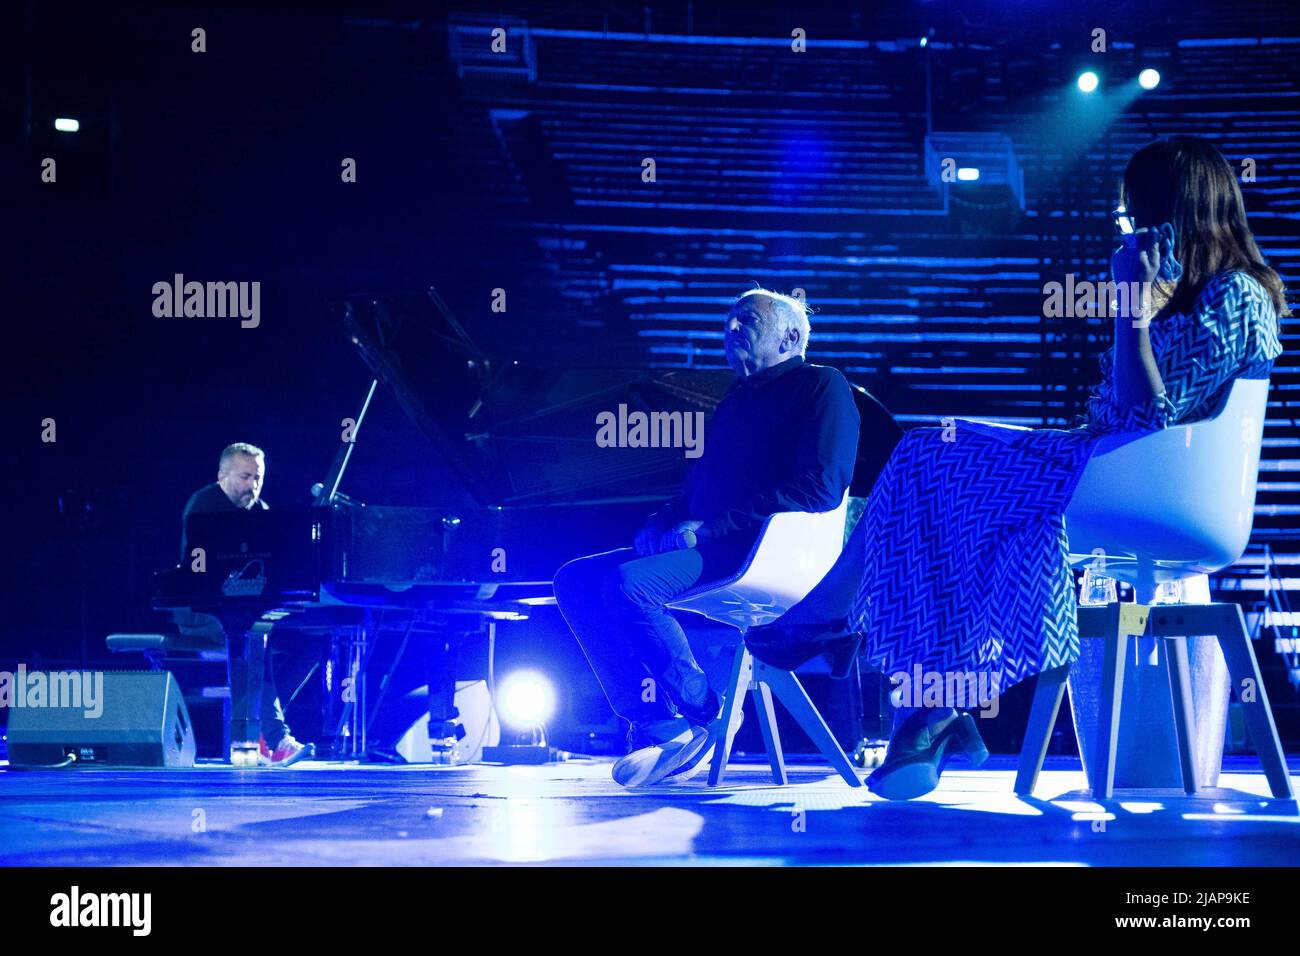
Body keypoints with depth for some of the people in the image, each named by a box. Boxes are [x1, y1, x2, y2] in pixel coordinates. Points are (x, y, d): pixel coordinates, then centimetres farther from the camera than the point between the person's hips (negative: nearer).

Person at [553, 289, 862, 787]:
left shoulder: (822, 386, 0)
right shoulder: (735, 401, 26)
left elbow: (821, 487, -15)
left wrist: (709, 529, -17)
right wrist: (660, 523, 2)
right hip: (712, 551, 9)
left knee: (629, 583, -29)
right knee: (577, 579, -8)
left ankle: (703, 717, -13)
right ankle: (658, 726, -17)